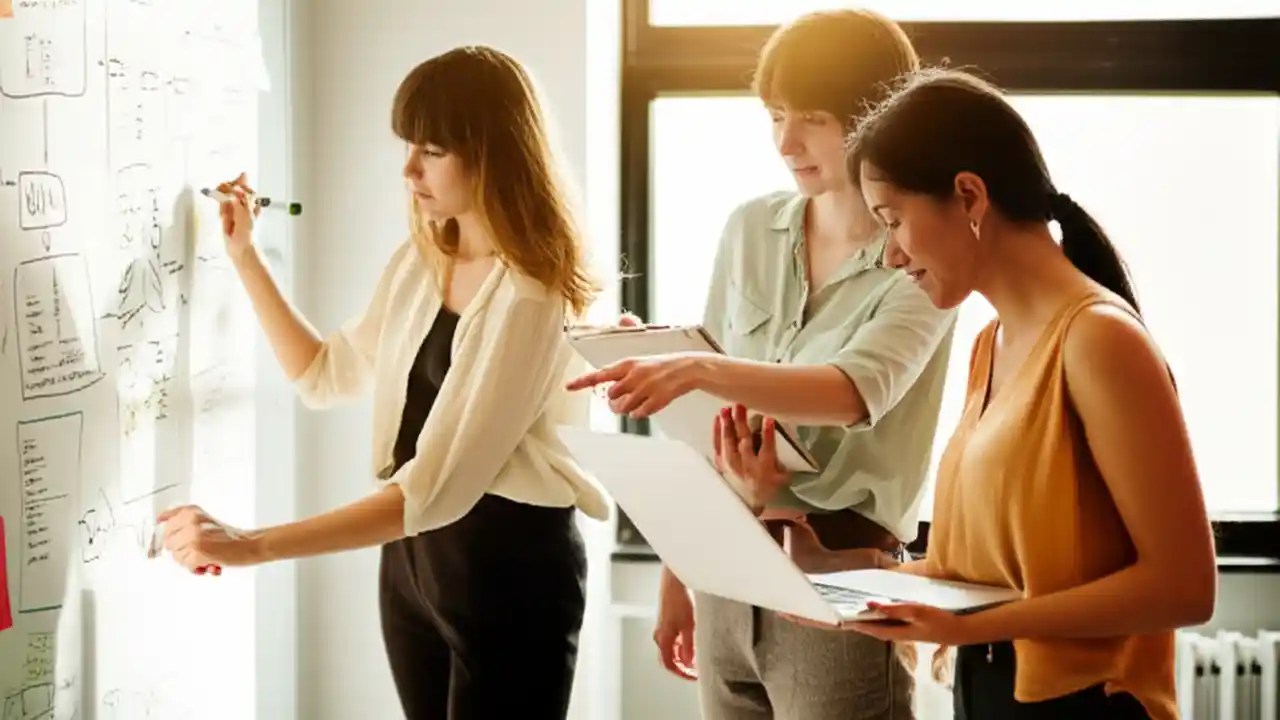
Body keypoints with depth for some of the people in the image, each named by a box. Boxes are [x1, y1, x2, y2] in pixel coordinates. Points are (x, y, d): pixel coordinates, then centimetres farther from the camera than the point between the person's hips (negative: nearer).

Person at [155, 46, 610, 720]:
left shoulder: (530, 299, -22)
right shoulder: (419, 262, 5)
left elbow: (437, 489, -29)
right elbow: (327, 374, 22)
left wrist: (252, 546, -33)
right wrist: (244, 255, 14)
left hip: (509, 563, -8)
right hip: (410, 551, 8)